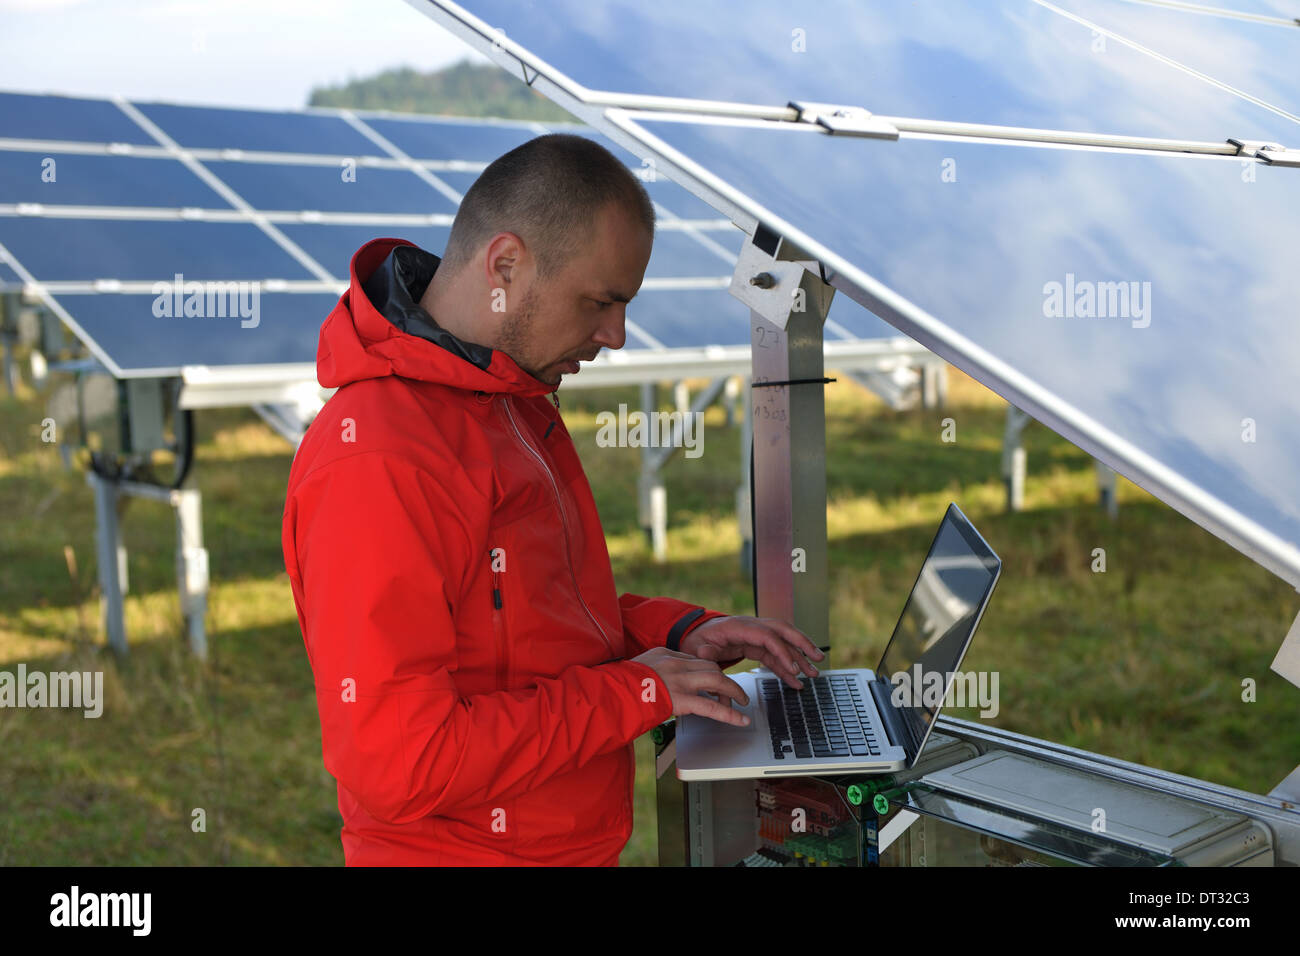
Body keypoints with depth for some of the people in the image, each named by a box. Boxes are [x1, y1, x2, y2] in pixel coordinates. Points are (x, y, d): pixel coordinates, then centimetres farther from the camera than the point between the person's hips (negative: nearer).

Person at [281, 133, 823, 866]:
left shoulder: (516, 399, 5)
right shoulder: (377, 468, -26)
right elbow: (399, 764, -28)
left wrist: (679, 631, 0)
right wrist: (634, 694, -21)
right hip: (464, 848, -8)